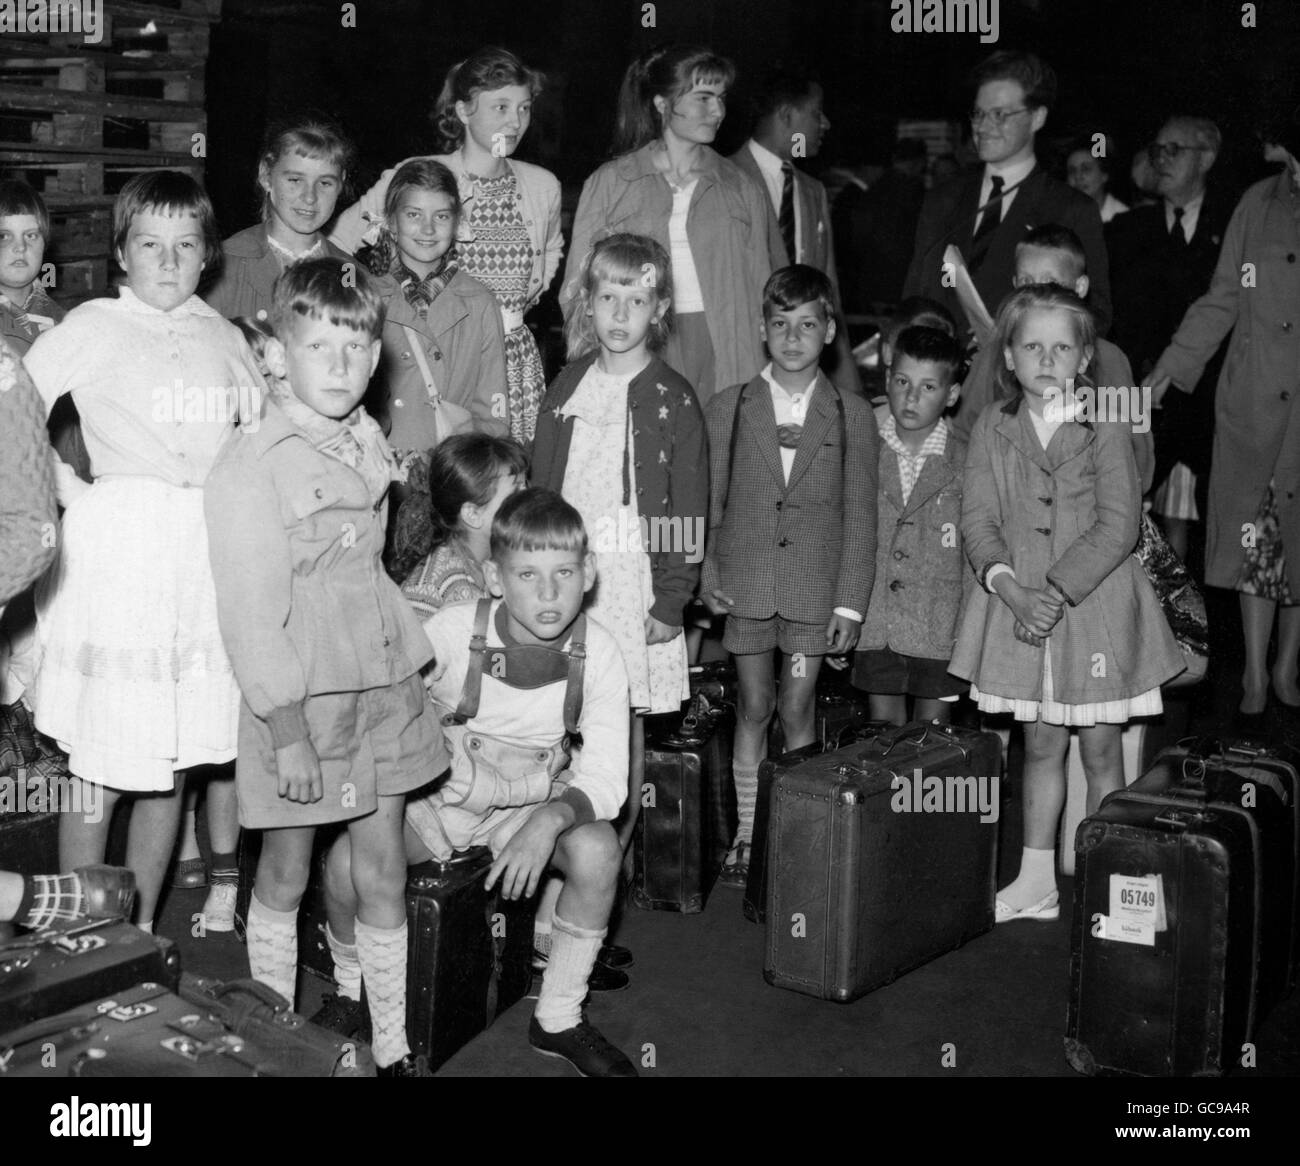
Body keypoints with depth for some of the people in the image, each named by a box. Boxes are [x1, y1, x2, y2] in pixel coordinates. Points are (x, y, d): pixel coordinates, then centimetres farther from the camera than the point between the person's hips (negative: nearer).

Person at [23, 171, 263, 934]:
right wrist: (68, 488, -5)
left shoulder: (224, 338, 12)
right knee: (98, 766, -1)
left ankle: (143, 928, 24)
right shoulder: (91, 328, 1)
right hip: (115, 551, -4)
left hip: (208, 556, 4)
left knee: (176, 762, 9)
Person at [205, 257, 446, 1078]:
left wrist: (415, 662, 13)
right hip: (298, 701, -6)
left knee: (384, 873, 11)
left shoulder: (368, 445, 8)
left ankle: (394, 1047, 23)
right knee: (287, 874, 9)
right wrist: (289, 728, -18)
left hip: (381, 687, 6)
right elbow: (252, 611, -16)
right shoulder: (251, 464, -14)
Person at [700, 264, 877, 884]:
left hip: (815, 586, 0)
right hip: (746, 581, 1)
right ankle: (748, 834, 17)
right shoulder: (728, 408, 5)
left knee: (797, 710, 3)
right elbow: (707, 501, 7)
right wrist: (705, 571, -4)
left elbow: (860, 516, 2)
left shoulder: (852, 415, 3)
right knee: (754, 707, 6)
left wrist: (851, 602, -2)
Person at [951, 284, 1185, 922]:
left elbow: (1118, 525, -12)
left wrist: (1056, 592, -19)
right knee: (1040, 745, 13)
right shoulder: (992, 427, 2)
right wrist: (1013, 591, -17)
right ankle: (1037, 879, 24)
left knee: (1100, 749, 6)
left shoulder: (1105, 428, -6)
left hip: (1093, 602, -2)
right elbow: (977, 519, -3)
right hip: (1017, 604, 2)